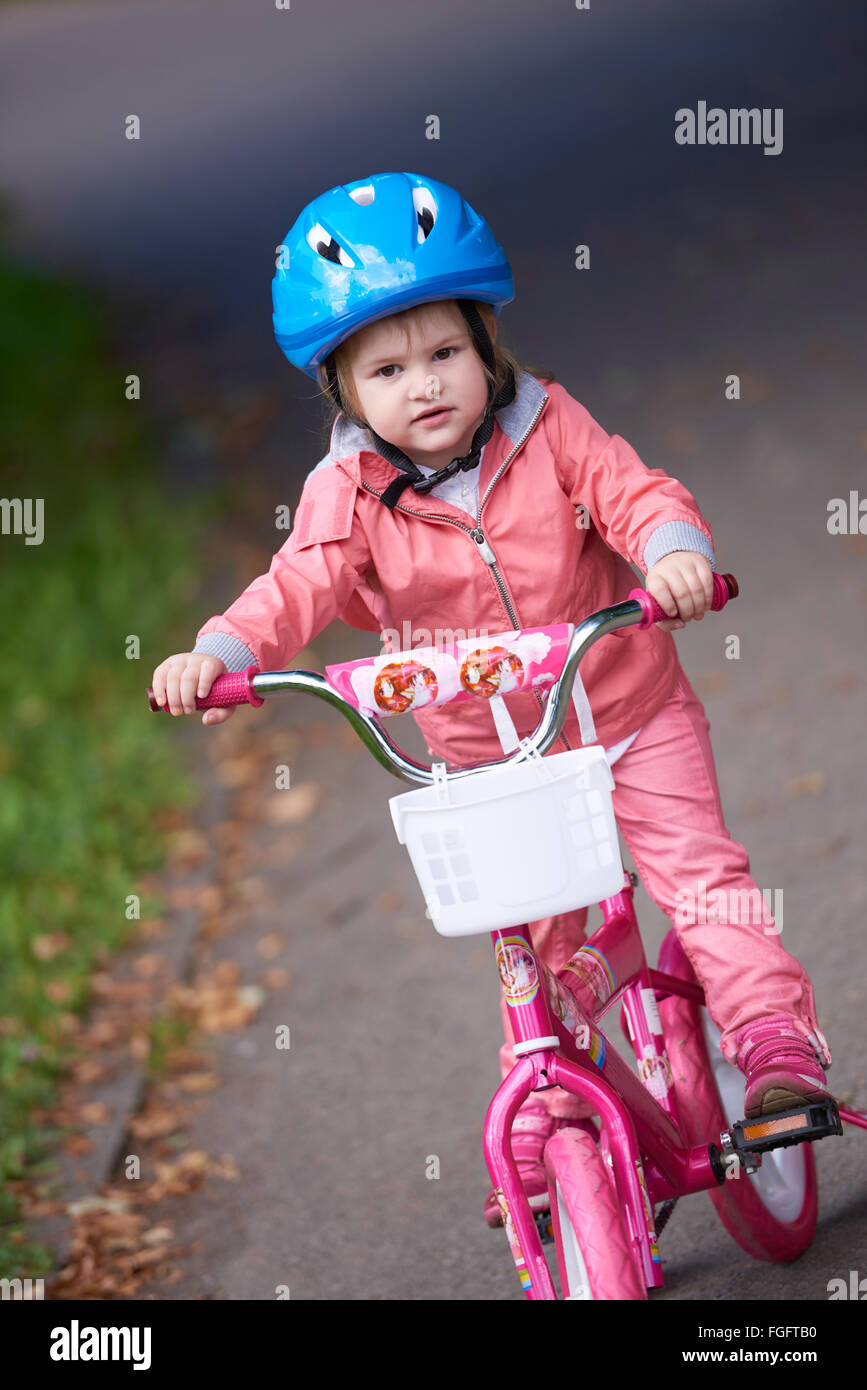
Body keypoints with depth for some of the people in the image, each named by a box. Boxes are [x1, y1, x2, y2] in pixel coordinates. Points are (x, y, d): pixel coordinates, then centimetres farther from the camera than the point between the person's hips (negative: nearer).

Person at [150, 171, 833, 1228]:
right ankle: (546, 1117, 23)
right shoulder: (348, 495, -13)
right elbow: (298, 588, -23)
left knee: (696, 870, -13)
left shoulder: (546, 429, -13)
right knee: (533, 941, 10)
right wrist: (219, 654, -43)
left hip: (631, 714, -1)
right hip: (491, 762, 1)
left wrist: (673, 552, -41)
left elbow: (636, 494, -18)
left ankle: (777, 1043, -3)